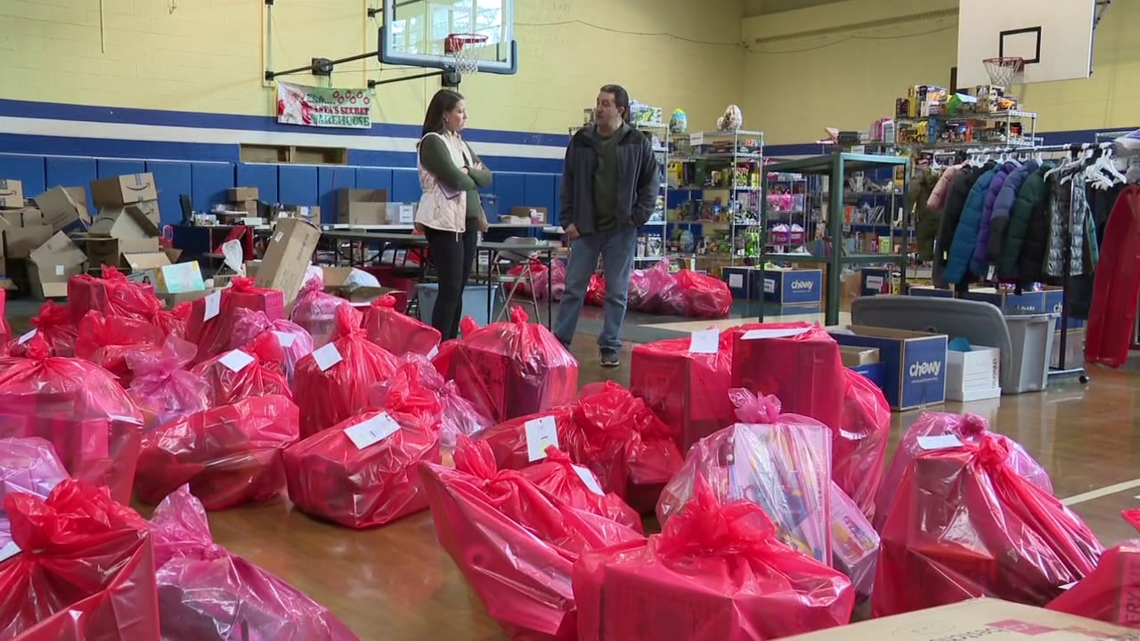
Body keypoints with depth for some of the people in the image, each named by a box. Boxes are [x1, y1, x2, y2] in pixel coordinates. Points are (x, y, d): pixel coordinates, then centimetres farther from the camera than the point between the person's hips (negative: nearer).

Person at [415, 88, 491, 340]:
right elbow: (456, 179, -18)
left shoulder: (461, 144, 19)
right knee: (450, 289, -10)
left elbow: (487, 177, 11)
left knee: (458, 289, 9)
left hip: (468, 222, 8)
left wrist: (468, 173, -8)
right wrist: (473, 178, 2)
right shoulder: (432, 141, -8)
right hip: (445, 223, -8)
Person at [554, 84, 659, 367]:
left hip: (622, 230, -1)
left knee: (617, 292, 6)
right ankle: (560, 342, 12)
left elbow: (651, 183, 4)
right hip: (586, 228, 1)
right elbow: (568, 184, 7)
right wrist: (568, 220, 1)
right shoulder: (581, 141, 3)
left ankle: (610, 347, 16)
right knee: (573, 288, 4)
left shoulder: (638, 143, -2)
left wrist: (639, 216, -5)